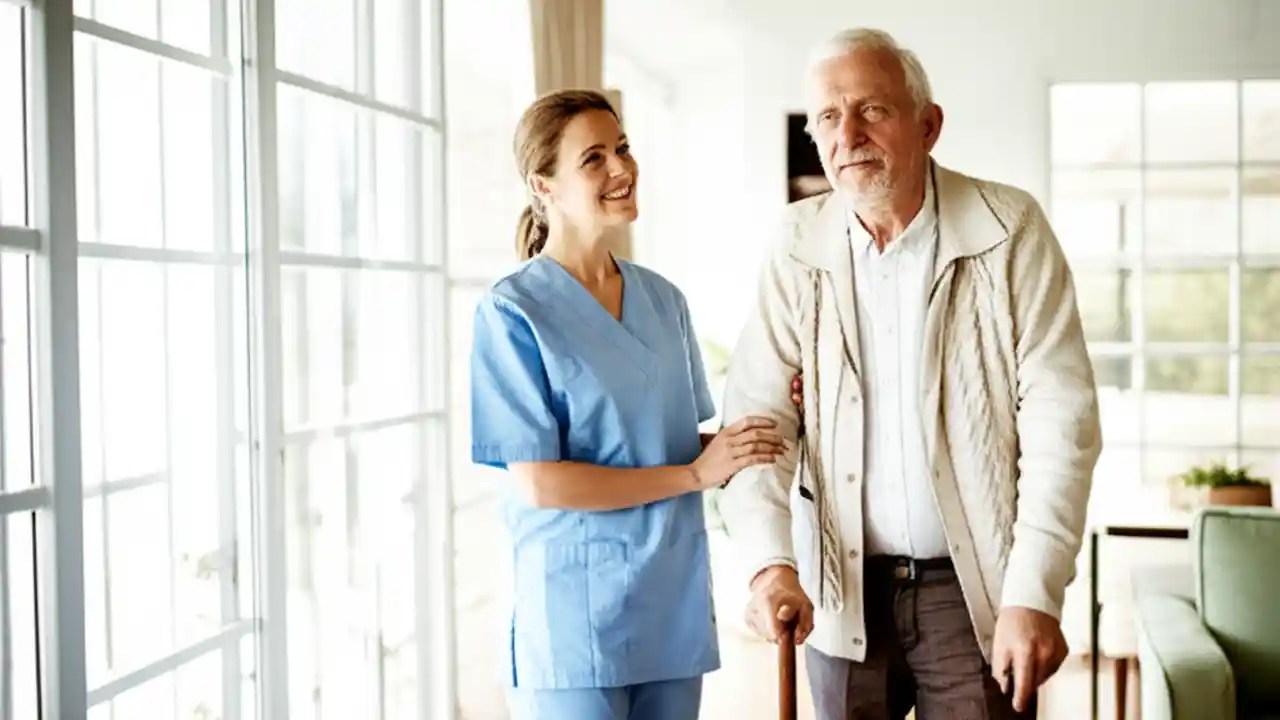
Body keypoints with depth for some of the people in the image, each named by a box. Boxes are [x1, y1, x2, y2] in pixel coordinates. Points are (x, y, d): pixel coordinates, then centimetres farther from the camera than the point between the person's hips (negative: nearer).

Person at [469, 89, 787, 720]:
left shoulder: (663, 299, 9)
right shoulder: (513, 312, -10)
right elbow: (538, 482, -15)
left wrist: (753, 432, -5)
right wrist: (696, 475, -14)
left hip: (675, 600, 6)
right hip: (576, 609, -6)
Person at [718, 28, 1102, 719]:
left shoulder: (1009, 230, -8)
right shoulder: (800, 246, -2)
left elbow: (1059, 418, -10)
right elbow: (759, 410, -5)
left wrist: (1033, 596, -16)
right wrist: (770, 562, -19)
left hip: (977, 587, -2)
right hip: (842, 589, 2)